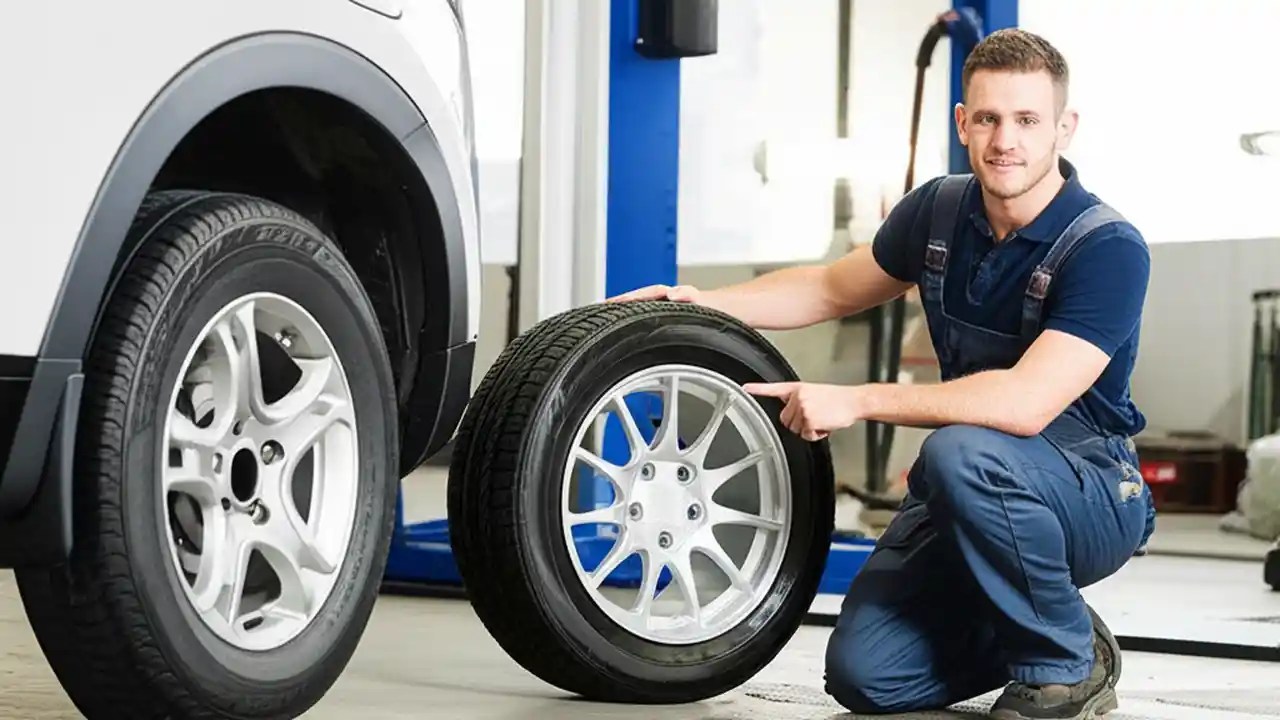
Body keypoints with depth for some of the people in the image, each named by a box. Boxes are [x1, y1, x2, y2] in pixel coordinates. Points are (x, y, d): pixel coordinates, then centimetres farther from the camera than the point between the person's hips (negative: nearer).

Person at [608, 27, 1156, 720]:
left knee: (962, 454, -38)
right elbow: (832, 289, 17)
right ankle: (1014, 634, 17)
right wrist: (703, 302, 4)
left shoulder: (1108, 247, -22)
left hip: (1091, 490, -6)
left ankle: (1068, 665, -15)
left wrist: (854, 401, -30)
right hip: (967, 494, 6)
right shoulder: (938, 210, -1)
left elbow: (1025, 402, -33)